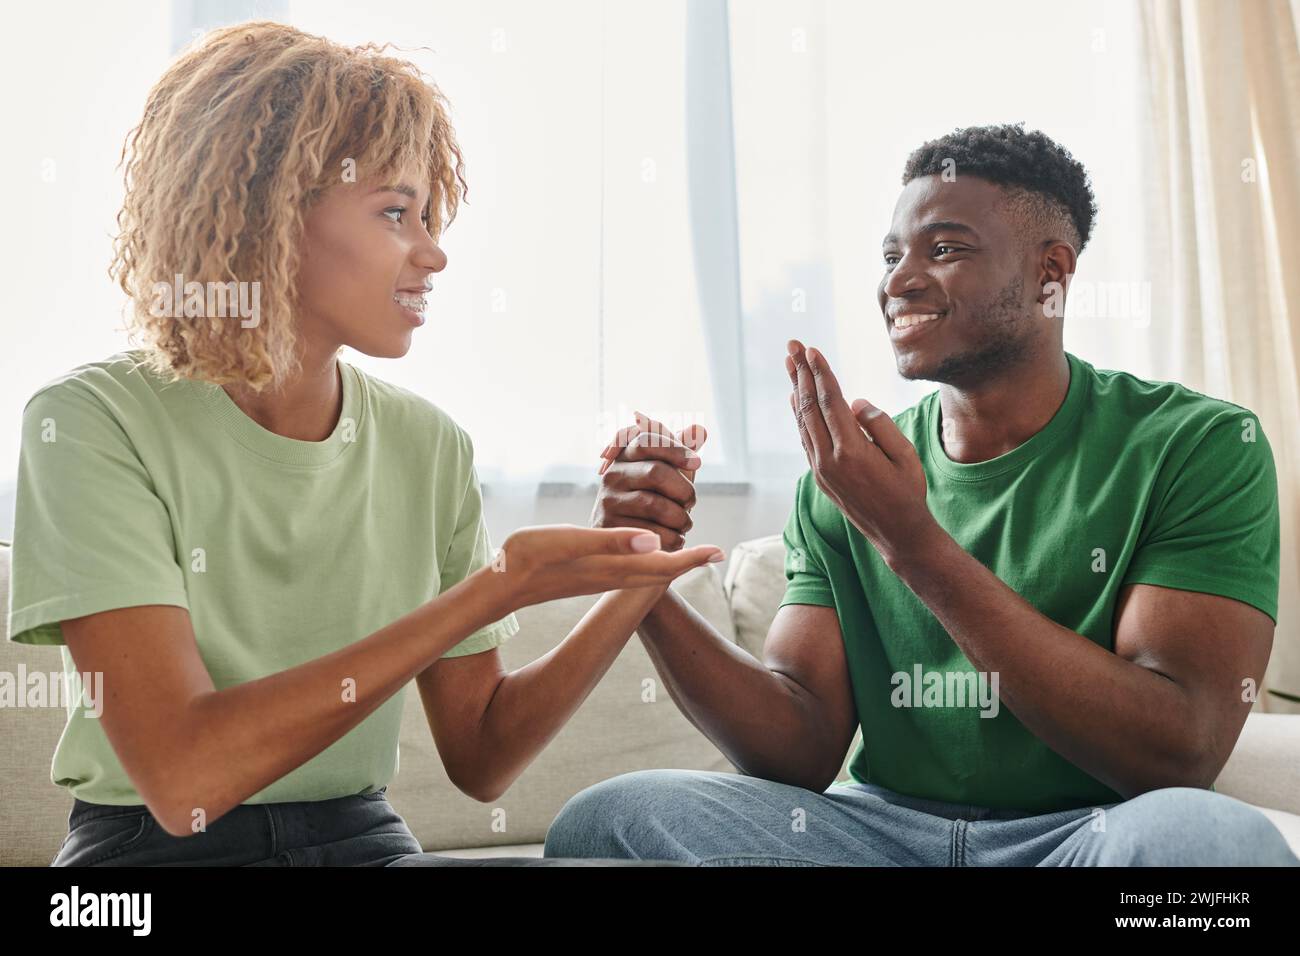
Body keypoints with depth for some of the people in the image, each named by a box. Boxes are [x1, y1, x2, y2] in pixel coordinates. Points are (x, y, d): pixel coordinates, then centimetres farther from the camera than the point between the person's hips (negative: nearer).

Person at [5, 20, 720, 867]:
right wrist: (496, 588, -23)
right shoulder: (95, 421, -12)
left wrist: (632, 587, -11)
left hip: (366, 838, 4)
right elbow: (182, 778, -21)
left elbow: (479, 757, 3)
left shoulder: (430, 446, 1)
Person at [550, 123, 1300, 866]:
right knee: (601, 818, -20)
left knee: (1216, 834, -35)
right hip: (886, 829, 2)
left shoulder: (1201, 446, -5)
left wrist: (913, 544, -22)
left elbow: (1181, 756, -17)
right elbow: (804, 754, 0)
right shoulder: (846, 475, 6)